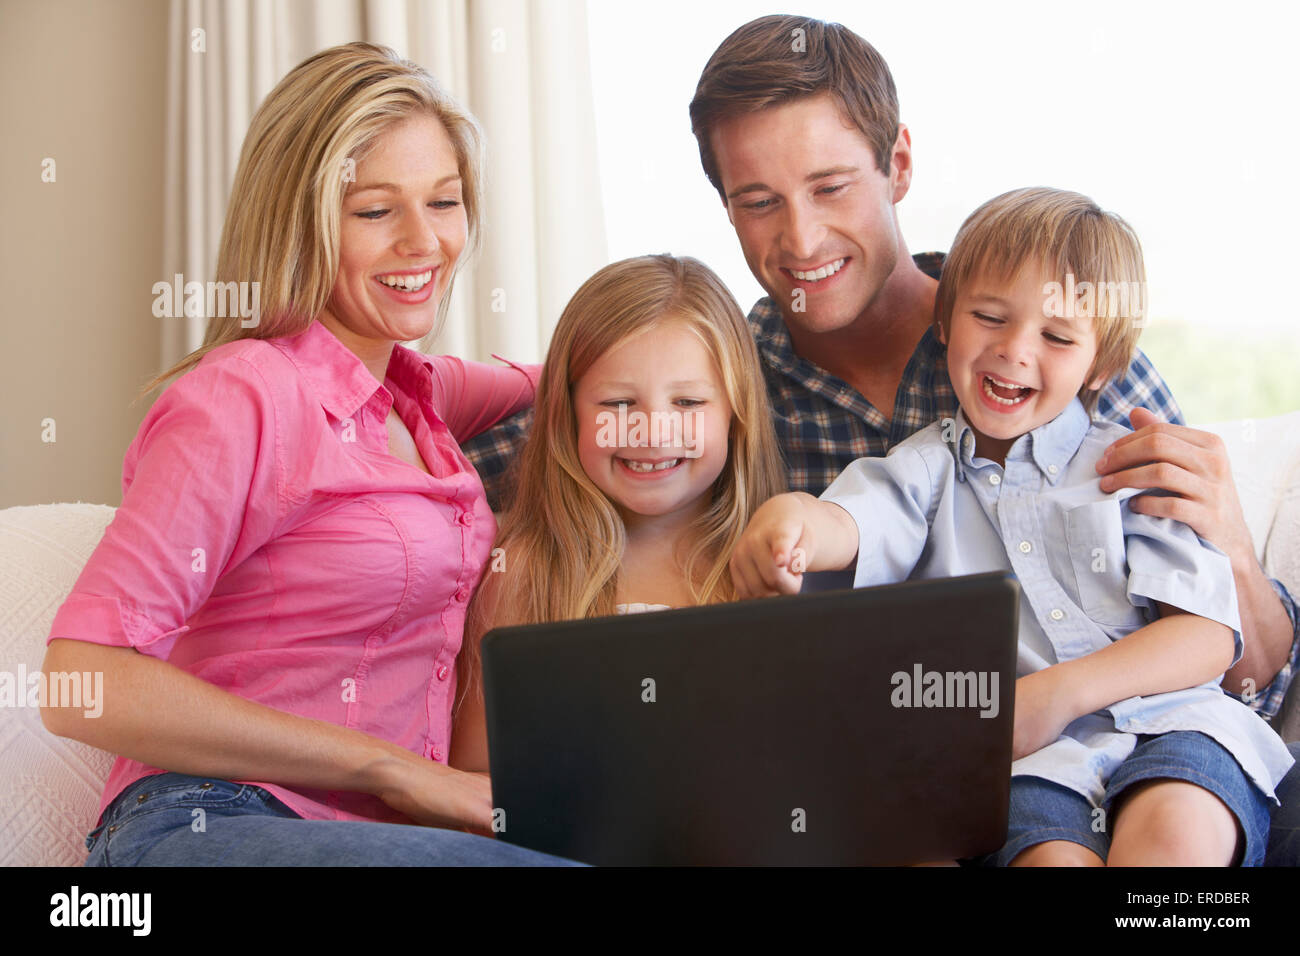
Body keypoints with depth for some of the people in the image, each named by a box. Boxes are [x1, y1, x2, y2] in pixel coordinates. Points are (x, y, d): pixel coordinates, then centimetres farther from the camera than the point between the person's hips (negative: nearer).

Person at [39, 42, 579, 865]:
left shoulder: (417, 389, 16)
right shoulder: (244, 396, -9)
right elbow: (84, 688, -16)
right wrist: (397, 769, -14)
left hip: (373, 826, 7)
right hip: (205, 825, -7)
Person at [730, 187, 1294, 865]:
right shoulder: (926, 468, 15)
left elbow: (1211, 636, 4)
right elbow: (849, 522, -9)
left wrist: (1062, 690, -10)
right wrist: (792, 518, -35)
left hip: (1165, 721, 0)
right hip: (1027, 758, 0)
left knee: (1174, 832, -33)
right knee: (1055, 853, -32)